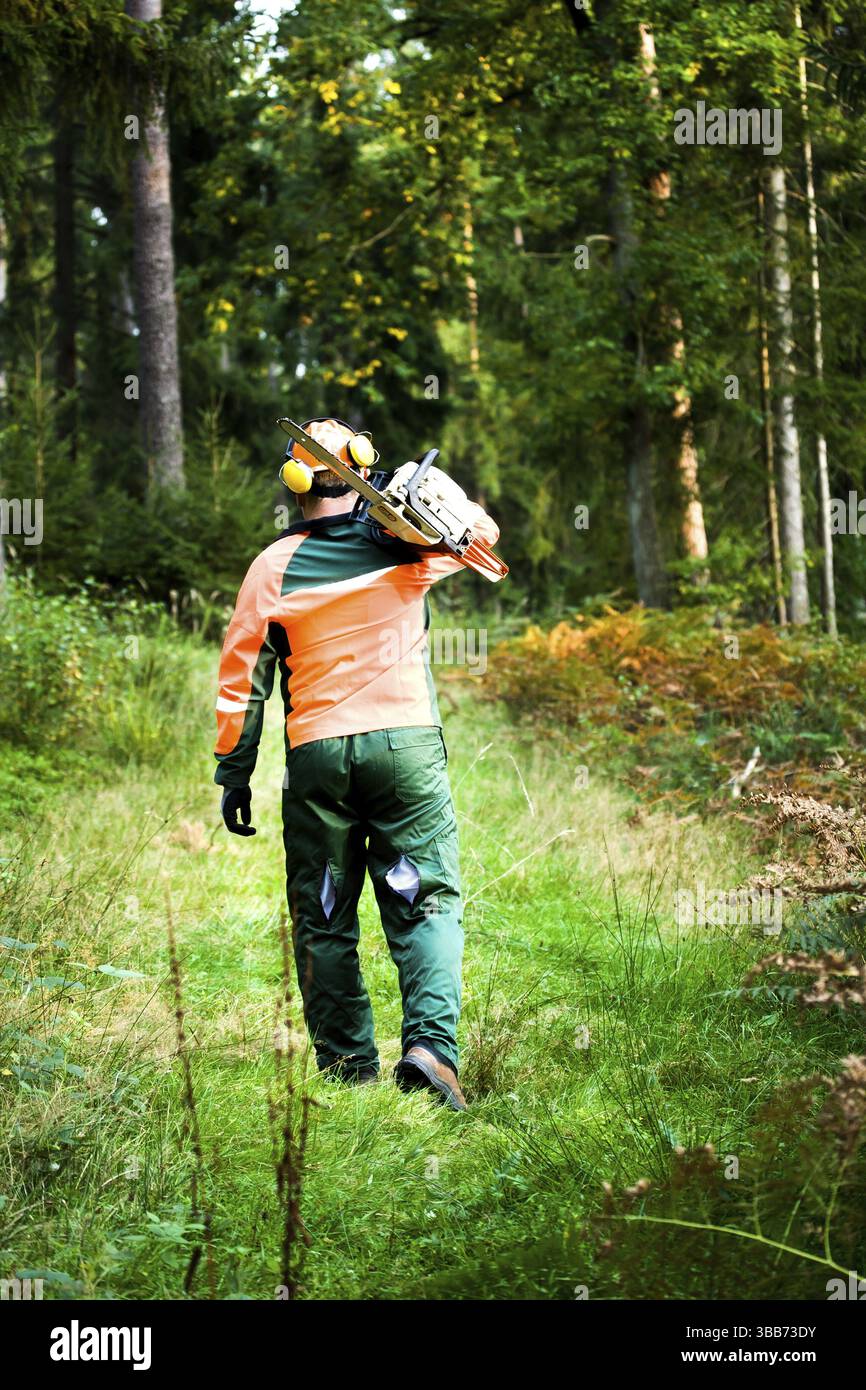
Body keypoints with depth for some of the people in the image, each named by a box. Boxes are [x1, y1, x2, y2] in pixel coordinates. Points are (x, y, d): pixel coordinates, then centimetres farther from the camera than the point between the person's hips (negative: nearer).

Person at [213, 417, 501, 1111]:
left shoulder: (274, 566, 2)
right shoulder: (406, 543, 2)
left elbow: (241, 678, 4)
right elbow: (484, 529, 22)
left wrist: (234, 774, 11)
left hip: (316, 755, 1)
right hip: (406, 743, 0)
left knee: (323, 920, 10)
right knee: (427, 904, 1)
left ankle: (347, 1065, 11)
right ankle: (431, 1043, -17)